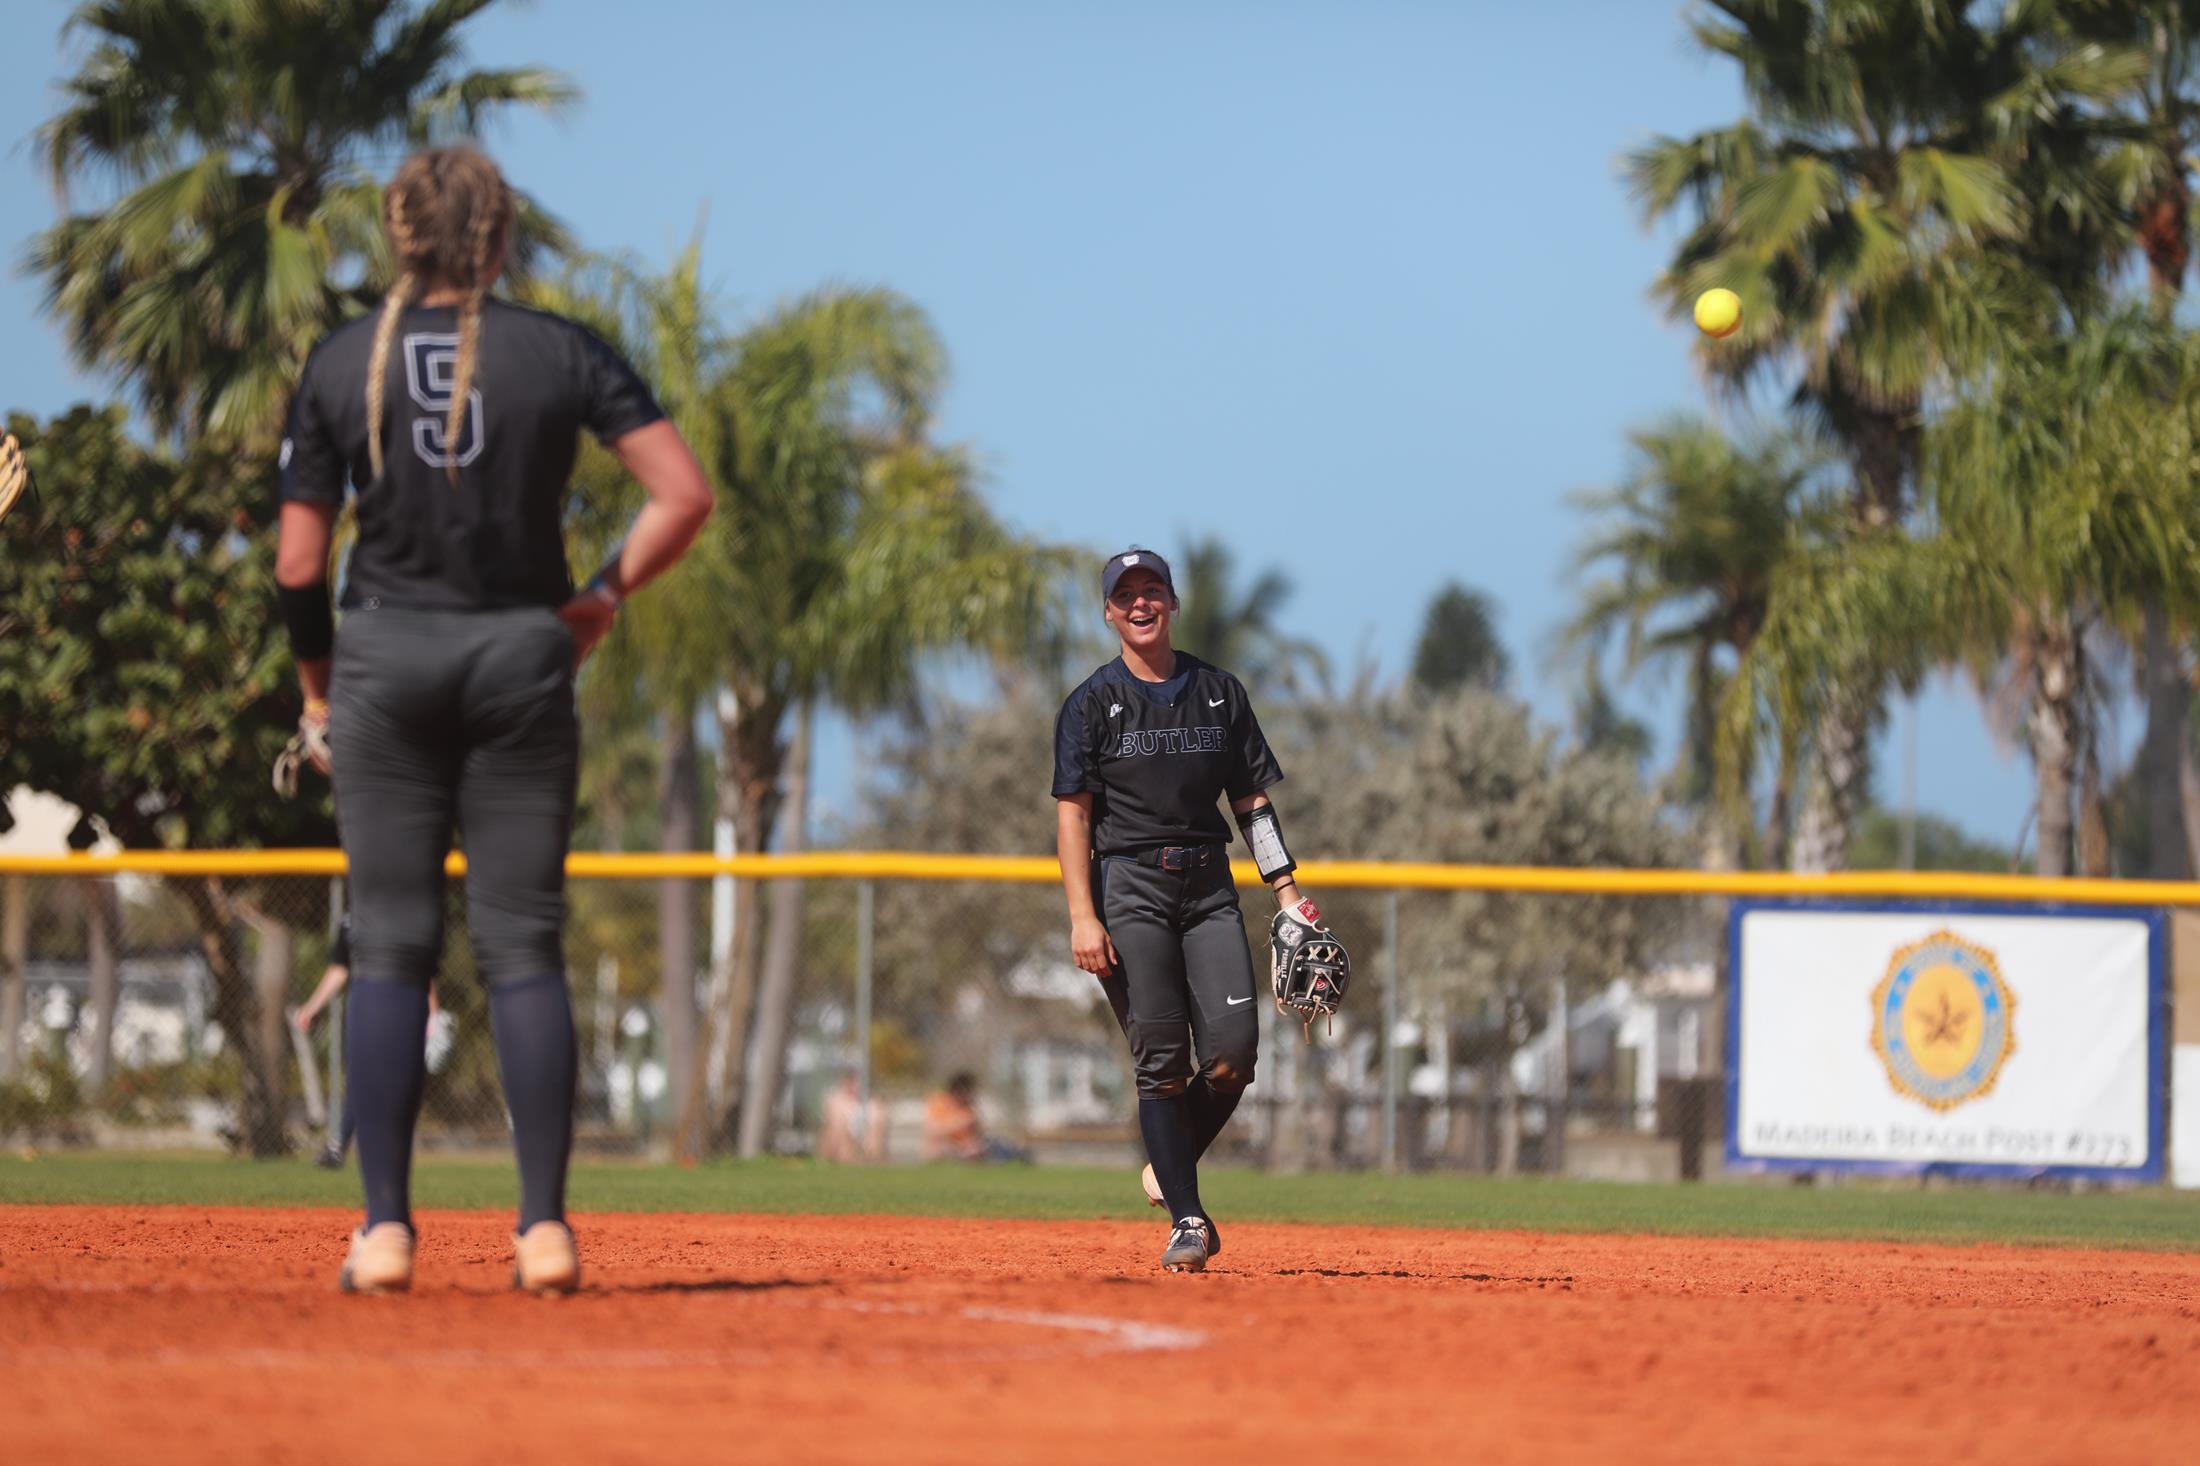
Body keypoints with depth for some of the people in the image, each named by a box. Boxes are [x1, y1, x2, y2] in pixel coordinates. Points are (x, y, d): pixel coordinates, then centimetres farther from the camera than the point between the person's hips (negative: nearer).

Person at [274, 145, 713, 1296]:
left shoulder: (340, 366, 0)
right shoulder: (560, 354, 0)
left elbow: (298, 566, -2)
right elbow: (684, 494, -7)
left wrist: (318, 694, 12)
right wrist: (604, 597, 6)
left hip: (385, 659, 0)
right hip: (521, 657, 0)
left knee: (391, 948, 3)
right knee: (523, 947, 3)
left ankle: (384, 1230, -2)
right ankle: (545, 1229, -2)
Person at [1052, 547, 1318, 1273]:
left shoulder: (1220, 692, 13)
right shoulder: (1093, 703, 2)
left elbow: (1253, 799, 14)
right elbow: (1073, 813, -3)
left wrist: (1287, 892, 5)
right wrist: (1083, 916, -14)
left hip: (1210, 885, 3)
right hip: (1129, 886, -3)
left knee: (1233, 1050, -10)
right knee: (1162, 1062, -8)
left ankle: (1171, 1166, 15)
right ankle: (1188, 1221, -4)